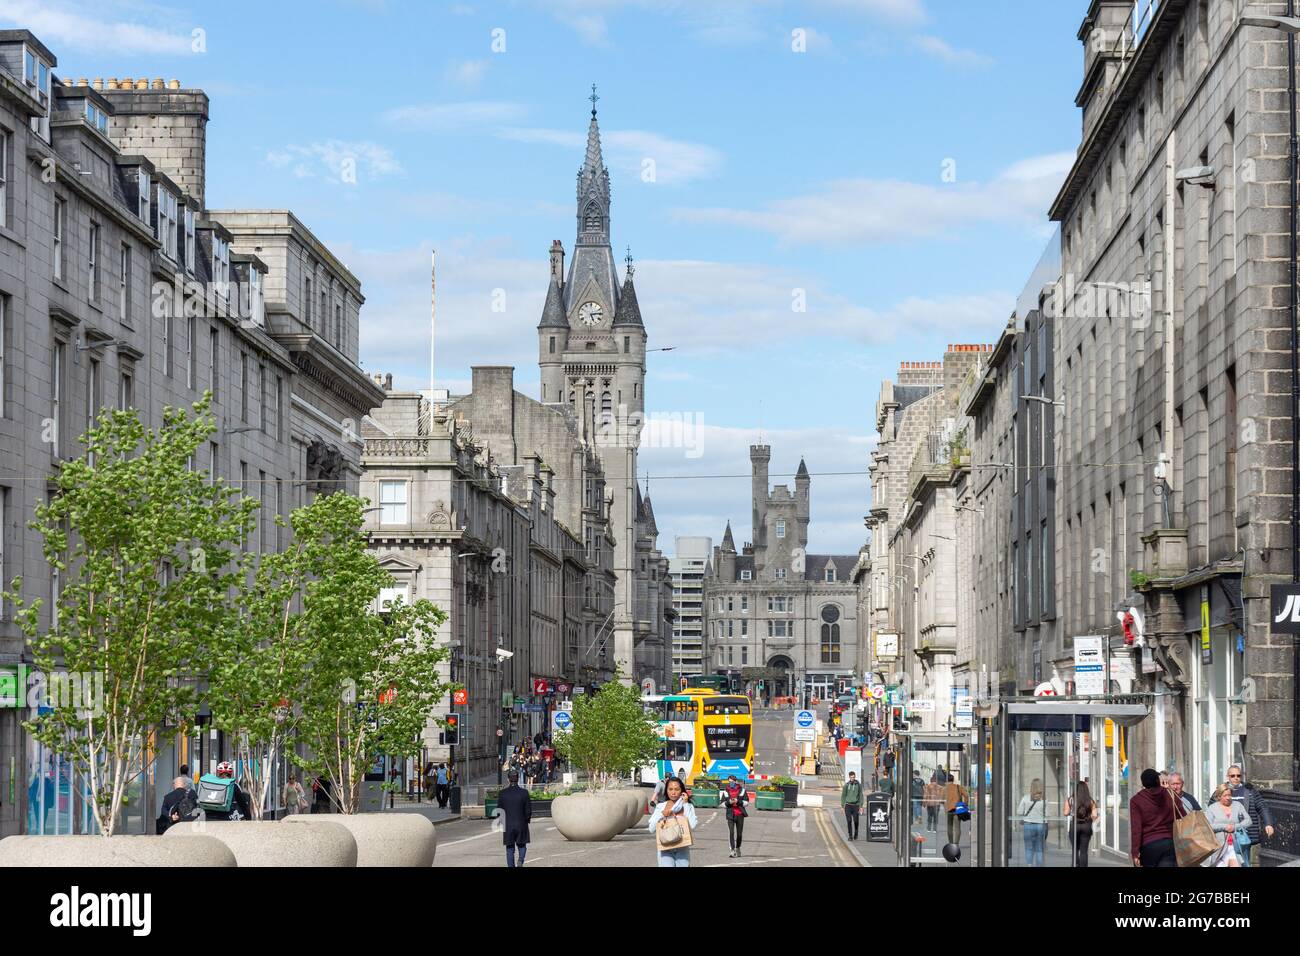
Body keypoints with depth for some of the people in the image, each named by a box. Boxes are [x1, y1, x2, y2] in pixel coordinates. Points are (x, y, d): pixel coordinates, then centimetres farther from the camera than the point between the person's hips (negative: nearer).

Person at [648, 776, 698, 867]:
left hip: (682, 849, 0)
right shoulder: (660, 807, 8)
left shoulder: (688, 807, 5)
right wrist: (662, 814, -10)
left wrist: (686, 804, -7)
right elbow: (651, 829, 2)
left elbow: (693, 826, -11)